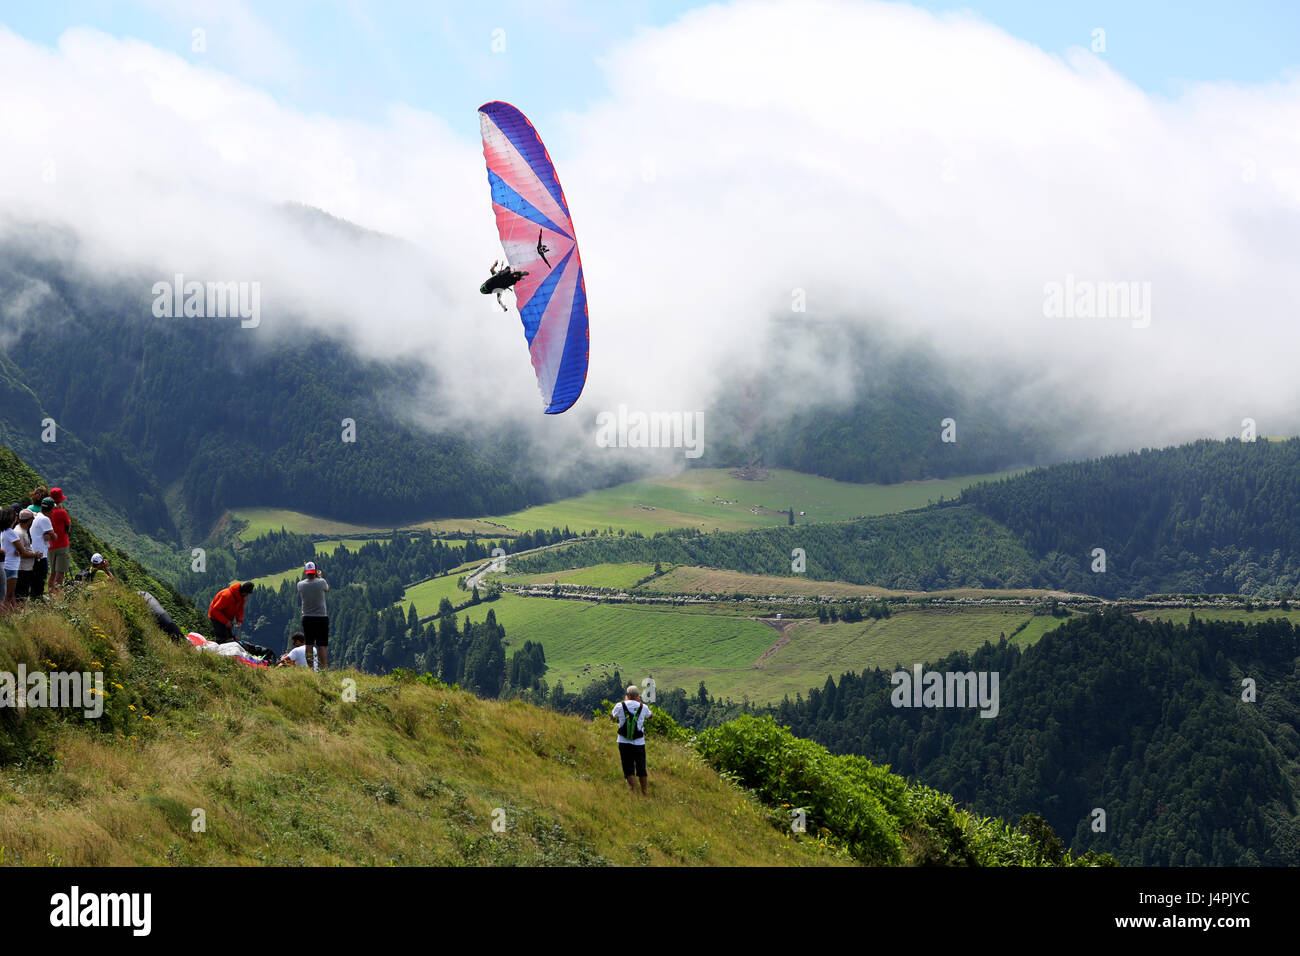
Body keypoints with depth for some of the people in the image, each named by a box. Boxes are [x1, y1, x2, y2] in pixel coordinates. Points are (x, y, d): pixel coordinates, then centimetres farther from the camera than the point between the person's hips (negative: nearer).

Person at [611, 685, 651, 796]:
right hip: (639, 743, 1)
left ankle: (634, 790, -10)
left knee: (629, 768, 2)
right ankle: (644, 792, 20)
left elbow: (612, 715, 13)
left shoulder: (620, 706, -8)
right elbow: (649, 715, 17)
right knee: (641, 768, 12)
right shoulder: (643, 707, -6)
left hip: (624, 742, -1)